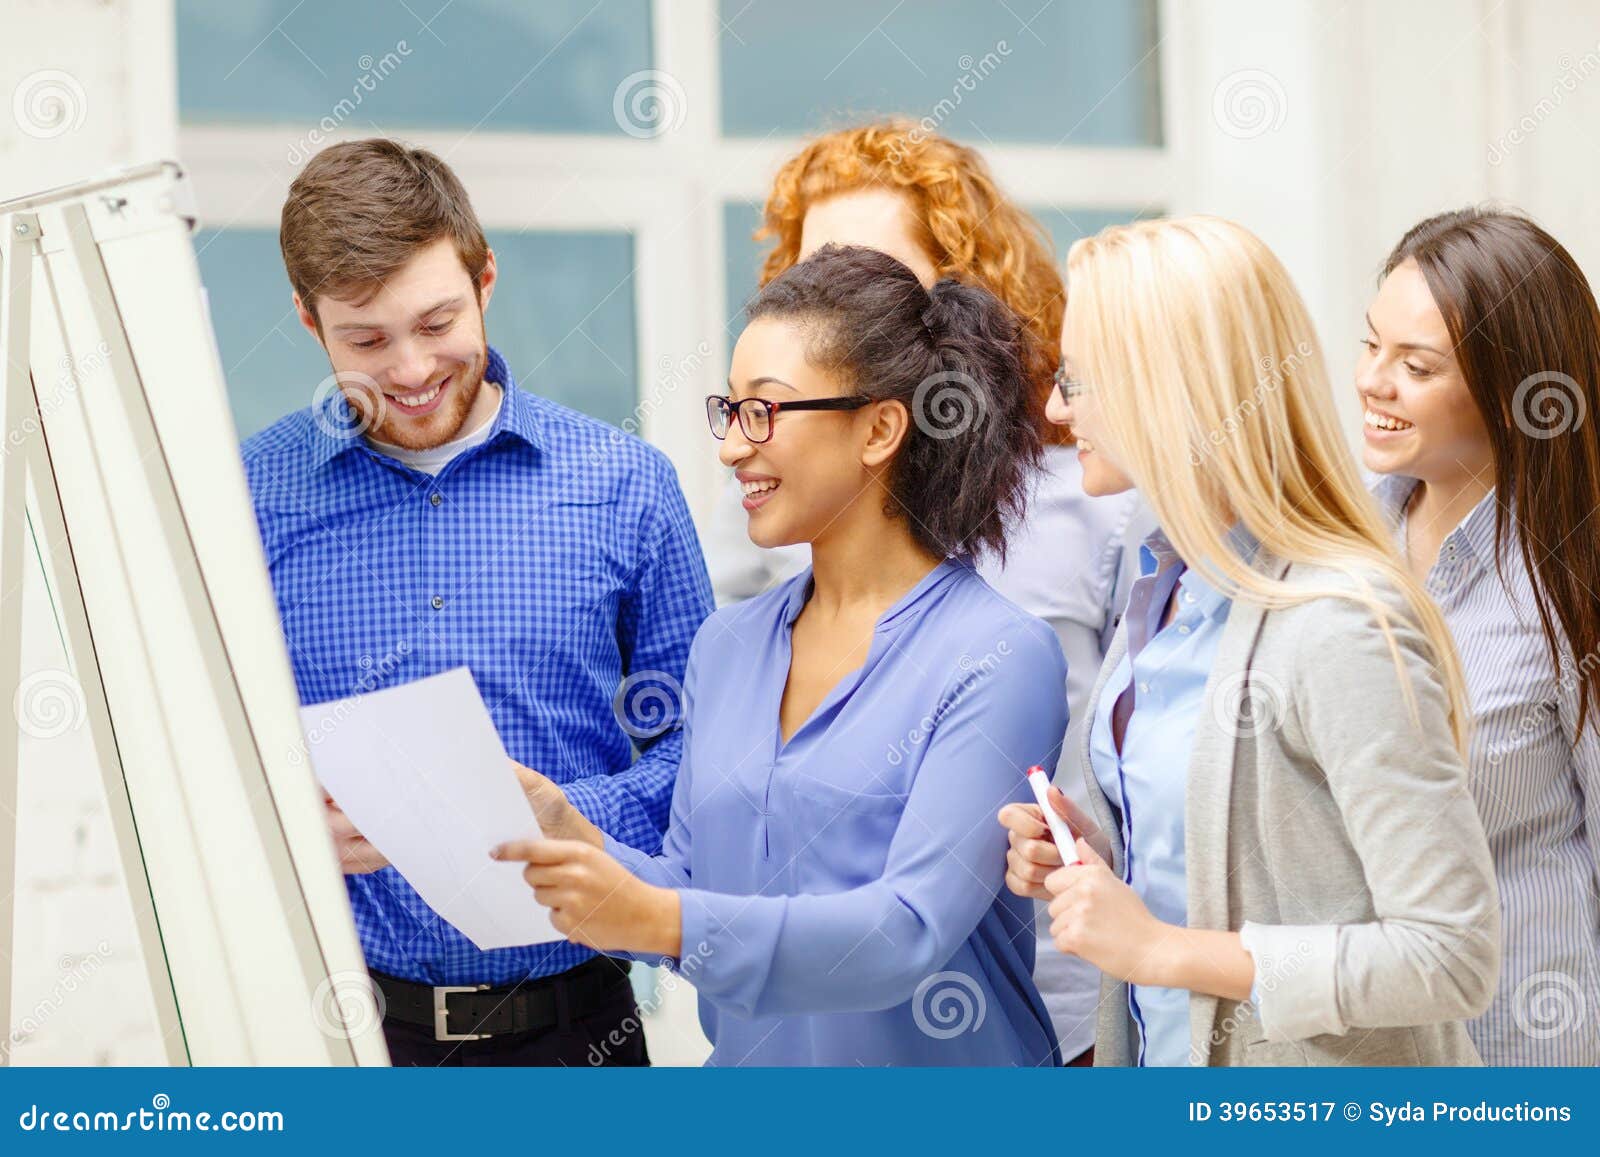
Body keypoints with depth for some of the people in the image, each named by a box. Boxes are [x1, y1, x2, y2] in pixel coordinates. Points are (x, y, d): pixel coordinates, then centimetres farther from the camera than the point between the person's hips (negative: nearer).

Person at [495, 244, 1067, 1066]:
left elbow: (913, 931, -20)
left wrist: (659, 920, -28)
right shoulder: (725, 645, 7)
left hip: (929, 1065, -4)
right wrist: (581, 850, -10)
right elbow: (691, 881, 9)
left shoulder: (999, 659, -12)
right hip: (748, 1061, 4)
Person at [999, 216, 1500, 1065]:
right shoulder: (1169, 579, 3)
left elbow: (1452, 955, -24)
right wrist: (1089, 852, -3)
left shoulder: (1342, 628, -22)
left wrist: (1160, 949, -23)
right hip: (1161, 1047, 7)